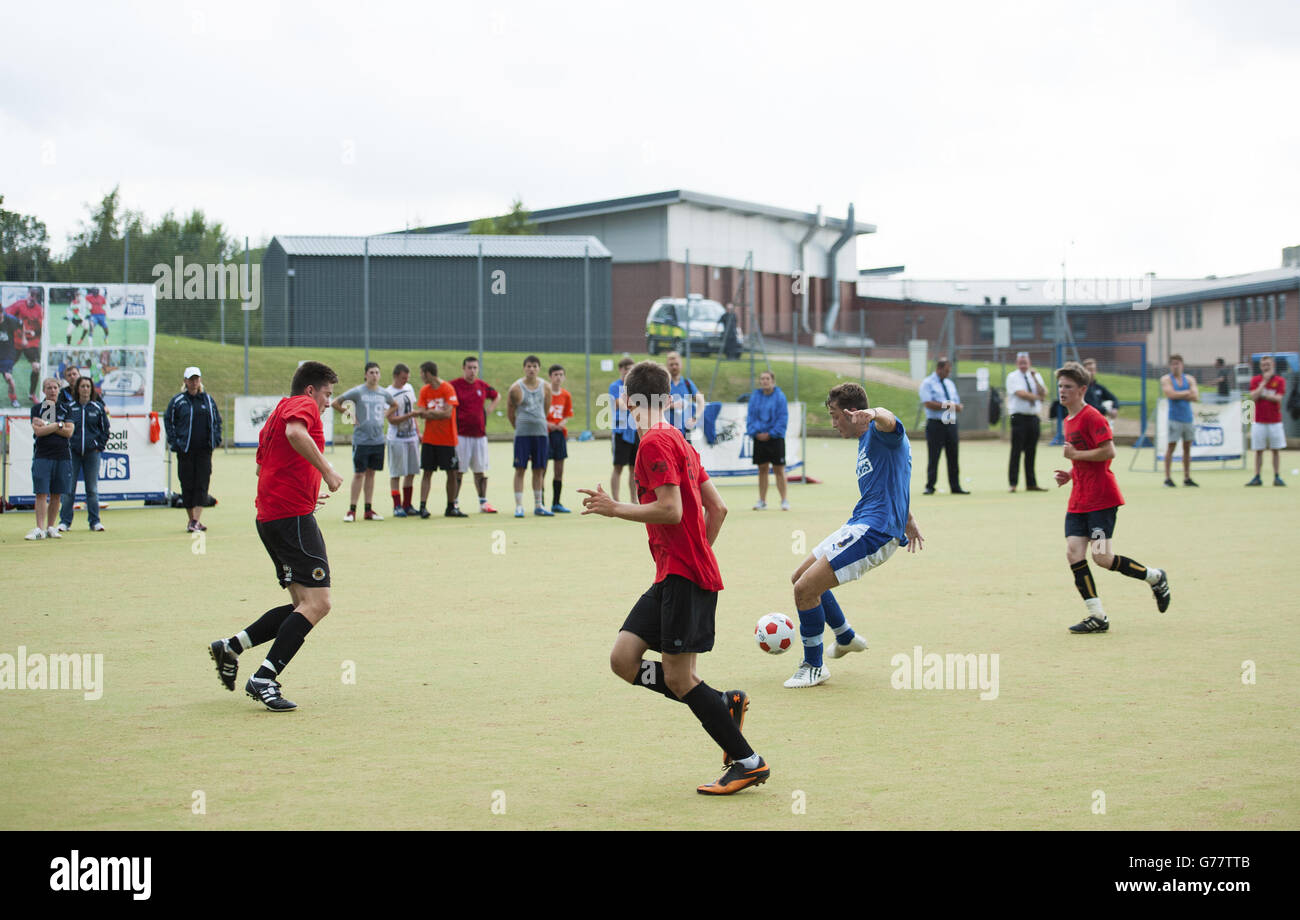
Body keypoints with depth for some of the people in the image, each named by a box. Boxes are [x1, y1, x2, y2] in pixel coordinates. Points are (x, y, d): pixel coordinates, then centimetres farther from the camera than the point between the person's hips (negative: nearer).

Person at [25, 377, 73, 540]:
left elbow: (69, 432, -3)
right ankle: (40, 529, -11)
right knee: (41, 494, -8)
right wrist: (58, 425, -7)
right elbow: (38, 431, -9)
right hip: (42, 455, -2)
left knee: (56, 494, 6)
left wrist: (46, 425, -8)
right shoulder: (36, 409, 6)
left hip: (62, 456, 2)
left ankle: (50, 527, 14)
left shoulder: (65, 408, 9)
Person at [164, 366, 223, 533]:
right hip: (185, 450, -1)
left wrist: (216, 439, 6)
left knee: (202, 484, -7)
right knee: (187, 485, 2)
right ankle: (191, 520, 13)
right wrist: (174, 441, -3)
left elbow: (217, 420, 17)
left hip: (204, 450, 1)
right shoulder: (178, 400, 2)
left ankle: (196, 520, -9)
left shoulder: (208, 400, 9)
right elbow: (168, 420, 5)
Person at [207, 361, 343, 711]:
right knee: (316, 603, -14)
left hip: (269, 516, 10)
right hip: (294, 515, -10)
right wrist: (326, 470, -20)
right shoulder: (303, 404, -2)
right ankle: (264, 679, -17)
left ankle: (231, 647, 10)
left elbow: (262, 467, 36)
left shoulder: (279, 411, 26)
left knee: (303, 605, 12)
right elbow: (295, 433, -26)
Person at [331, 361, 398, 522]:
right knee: (358, 474, -3)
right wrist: (351, 415, -2)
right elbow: (335, 403, -1)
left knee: (371, 473, 9)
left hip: (378, 440, 4)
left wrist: (385, 415, 11)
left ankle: (369, 510, 13)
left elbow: (394, 405, 28)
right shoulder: (357, 392, -5)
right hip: (361, 440, -4)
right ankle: (352, 510, 3)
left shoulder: (384, 393, 7)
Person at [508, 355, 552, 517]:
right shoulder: (516, 388, -5)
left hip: (541, 432, 4)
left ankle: (538, 506, 15)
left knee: (539, 470, 7)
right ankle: (519, 506, -1)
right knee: (520, 469, -4)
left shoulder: (544, 387, 5)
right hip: (522, 432, -3)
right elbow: (510, 411, 4)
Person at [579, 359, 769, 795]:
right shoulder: (679, 441, 17)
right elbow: (717, 507, 18)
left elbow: (670, 511, -20)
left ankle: (748, 762, 1)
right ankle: (723, 704, 9)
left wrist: (614, 508, -10)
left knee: (678, 679, -6)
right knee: (624, 660, 4)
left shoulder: (655, 443, -11)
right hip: (672, 575, 9)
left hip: (684, 576, -9)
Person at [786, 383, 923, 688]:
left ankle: (814, 667, 2)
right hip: (858, 525, 11)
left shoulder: (880, 432, -12)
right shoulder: (865, 441, 20)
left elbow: (889, 421, -39)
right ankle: (846, 638, 38)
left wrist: (873, 414, -63)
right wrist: (907, 518, 44)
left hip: (874, 531, -11)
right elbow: (893, 477, 35)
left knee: (805, 589, -15)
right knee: (801, 578, 20)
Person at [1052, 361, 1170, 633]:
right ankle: (1097, 616, 0)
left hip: (1102, 499, -9)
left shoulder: (1092, 417, -12)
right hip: (1078, 500, 9)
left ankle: (1155, 578, 14)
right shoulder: (1069, 421, 17)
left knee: (1101, 557, -10)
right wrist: (1071, 475, 12)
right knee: (1073, 553, -4)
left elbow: (1108, 452, -21)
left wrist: (1075, 454, -16)